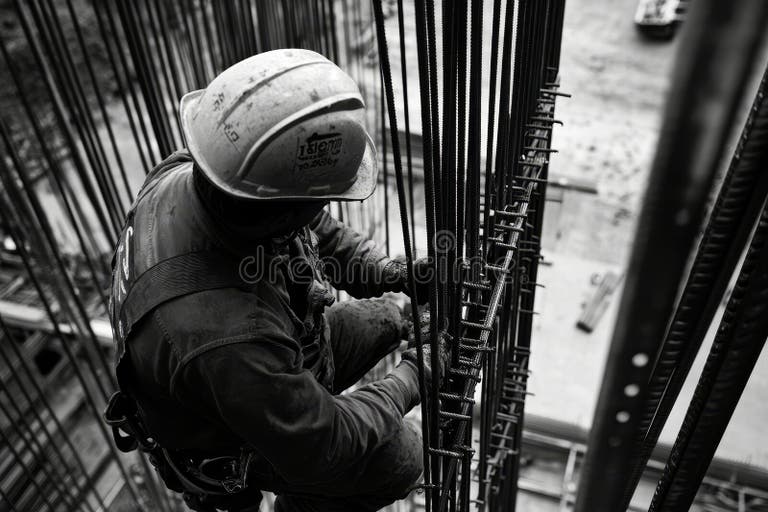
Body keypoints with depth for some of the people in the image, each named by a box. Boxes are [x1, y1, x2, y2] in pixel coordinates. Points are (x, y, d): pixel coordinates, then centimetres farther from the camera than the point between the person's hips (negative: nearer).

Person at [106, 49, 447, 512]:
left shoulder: (187, 173, -25)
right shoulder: (223, 340, -47)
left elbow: (316, 228, -5)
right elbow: (321, 449, -29)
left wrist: (391, 273, -14)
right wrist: (412, 378, -17)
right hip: (229, 446, -6)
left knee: (384, 322, 14)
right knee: (401, 457, -3)